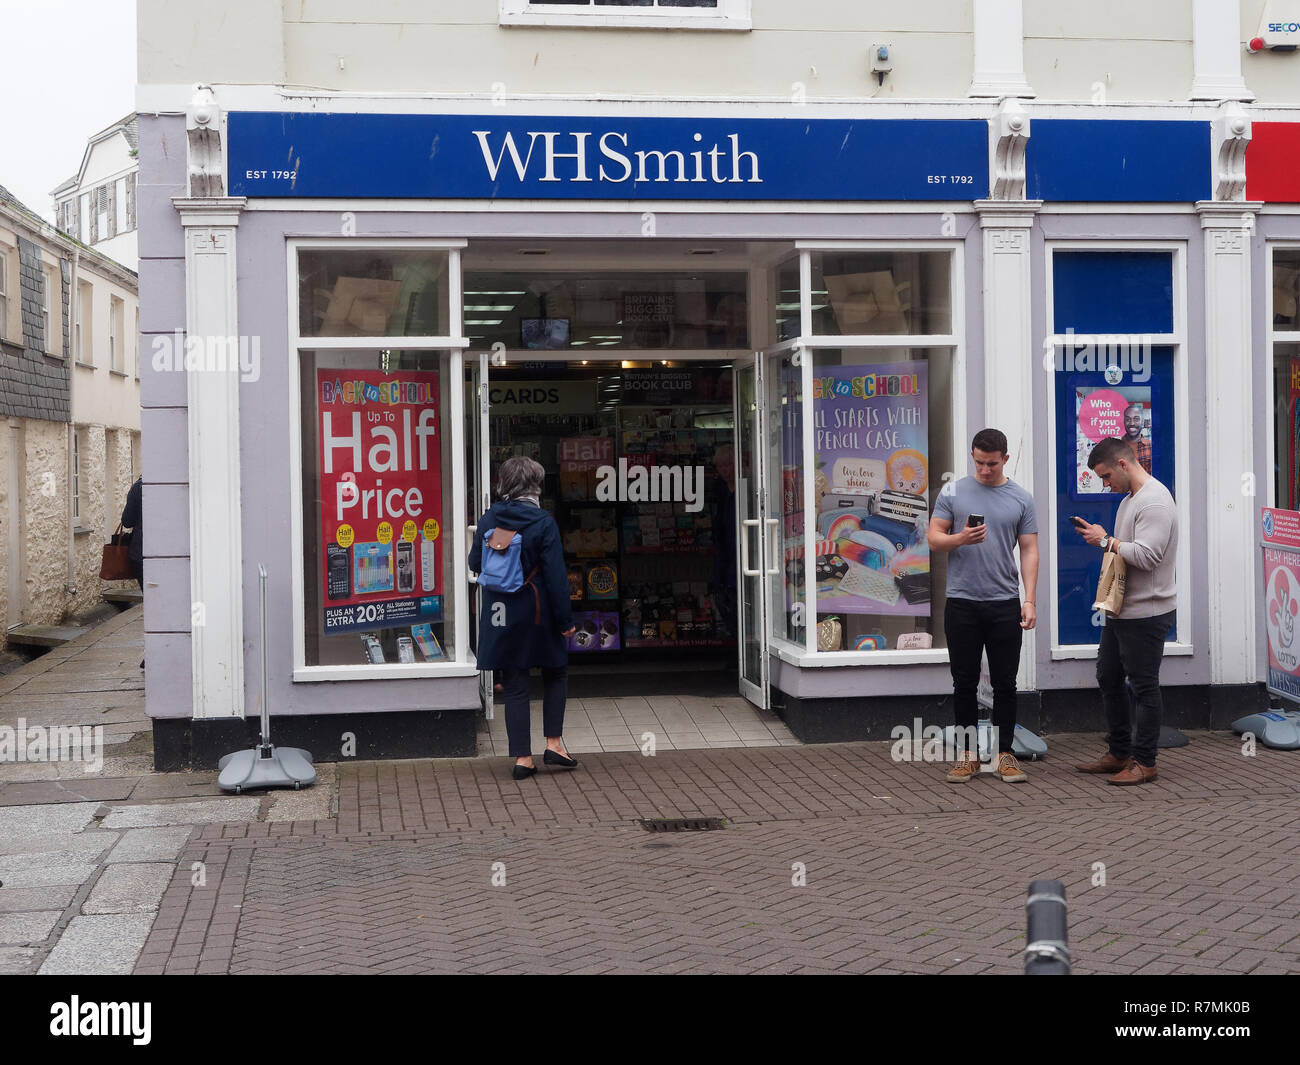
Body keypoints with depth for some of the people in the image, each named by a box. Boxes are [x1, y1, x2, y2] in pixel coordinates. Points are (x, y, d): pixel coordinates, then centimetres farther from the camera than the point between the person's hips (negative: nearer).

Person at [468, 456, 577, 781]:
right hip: (536, 612, -3)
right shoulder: (543, 523, -13)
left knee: (515, 686, 8)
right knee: (555, 674, 18)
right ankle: (554, 742, 13)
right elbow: (555, 574, -13)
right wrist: (565, 619, -8)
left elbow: (475, 563, 7)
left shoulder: (488, 520, -2)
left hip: (500, 614, 3)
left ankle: (522, 757, 8)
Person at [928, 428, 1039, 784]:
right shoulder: (953, 493, 4)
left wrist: (1030, 601, -6)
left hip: (1005, 606, 0)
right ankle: (968, 754, 14)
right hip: (962, 604, 0)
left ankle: (1004, 754, 13)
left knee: (1005, 684, 4)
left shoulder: (1021, 499, 5)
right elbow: (934, 539, 2)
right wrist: (961, 538, -19)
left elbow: (1029, 551, 4)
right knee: (965, 683, 5)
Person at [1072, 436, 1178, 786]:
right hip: (1120, 609, 11)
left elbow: (1146, 555, -25)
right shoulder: (1130, 498, 16)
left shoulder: (1155, 501, -17)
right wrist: (1098, 535, 6)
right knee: (1109, 678, 16)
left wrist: (1107, 541, -15)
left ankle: (1144, 762, 7)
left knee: (1143, 686, -2)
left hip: (1146, 613, -11)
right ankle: (1119, 754, 26)